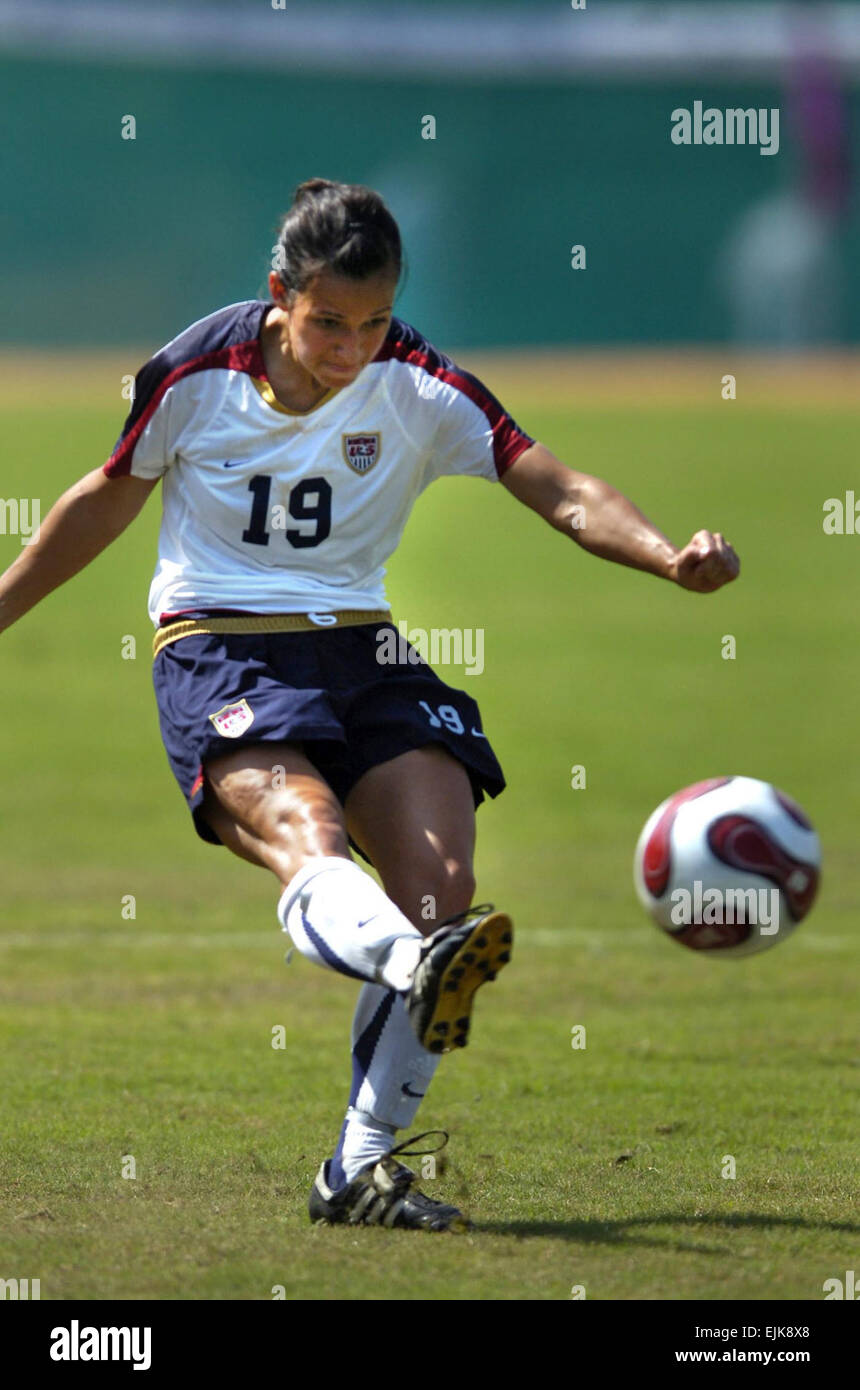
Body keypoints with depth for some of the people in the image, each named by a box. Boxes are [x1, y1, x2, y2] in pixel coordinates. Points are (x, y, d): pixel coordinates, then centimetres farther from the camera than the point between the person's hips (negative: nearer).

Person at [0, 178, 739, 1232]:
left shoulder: (419, 388, -3)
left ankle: (362, 1169, -12)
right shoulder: (196, 373, -5)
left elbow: (562, 493, -12)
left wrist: (672, 558, -31)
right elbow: (109, 499, 12)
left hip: (358, 649, 3)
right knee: (307, 837, -34)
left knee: (442, 885, -19)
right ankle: (418, 970, -69)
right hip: (217, 651, -3)